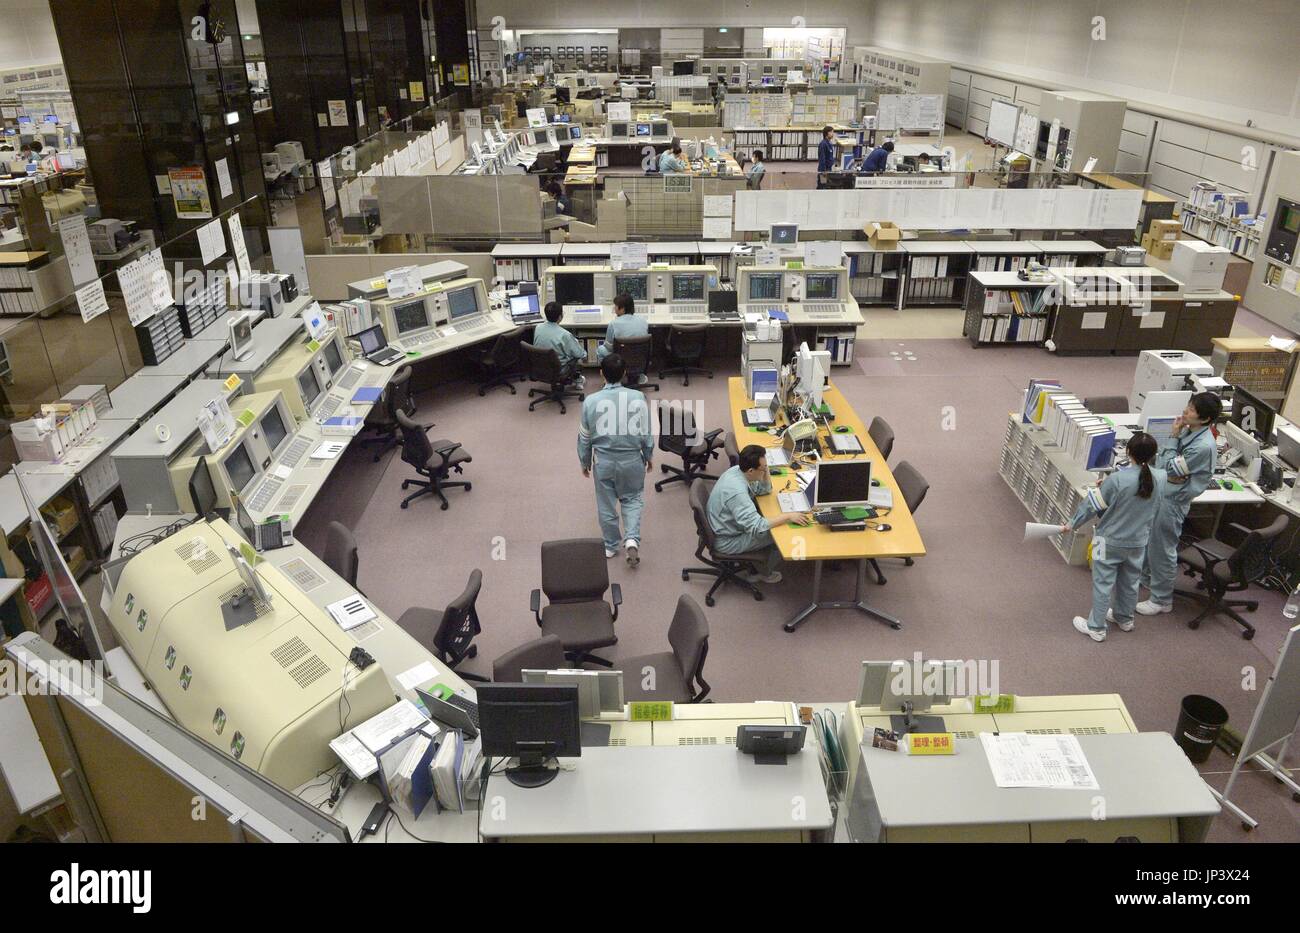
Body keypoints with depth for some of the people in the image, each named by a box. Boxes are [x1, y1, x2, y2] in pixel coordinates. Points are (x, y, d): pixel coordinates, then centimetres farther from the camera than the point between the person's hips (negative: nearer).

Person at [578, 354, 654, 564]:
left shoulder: (591, 401, -13)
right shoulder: (637, 398, -14)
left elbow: (584, 436, -2)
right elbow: (647, 431, -3)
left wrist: (585, 462, 14)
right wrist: (649, 456, 14)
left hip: (603, 460, 0)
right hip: (632, 459, 0)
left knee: (606, 504, 16)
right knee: (632, 499, 19)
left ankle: (610, 546, 30)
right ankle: (632, 538, -1)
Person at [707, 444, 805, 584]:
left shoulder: (737, 470, -9)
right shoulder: (736, 491, -36)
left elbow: (765, 489, 8)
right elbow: (756, 527, -35)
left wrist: (765, 470, -11)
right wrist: (788, 516, -29)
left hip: (728, 527, 9)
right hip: (727, 541, -9)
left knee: (771, 521, 14)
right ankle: (766, 575, 24)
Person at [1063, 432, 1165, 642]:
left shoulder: (1117, 479, -27)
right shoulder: (1160, 478, -12)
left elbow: (1092, 505, -17)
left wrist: (1072, 525, 0)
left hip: (1110, 541, -5)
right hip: (1138, 541, 5)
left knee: (1103, 583, 8)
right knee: (1130, 582, 23)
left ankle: (1096, 627, 17)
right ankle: (1124, 618, 42)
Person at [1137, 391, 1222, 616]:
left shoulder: (1203, 446, -28)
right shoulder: (1188, 431, -1)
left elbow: (1171, 468, -20)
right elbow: (1163, 457, 9)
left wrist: (1173, 437, -18)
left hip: (1172, 500, -9)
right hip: (1160, 492, 9)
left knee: (1162, 549, 4)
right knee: (1149, 540, 25)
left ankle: (1161, 600, 20)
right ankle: (1148, 578, 47)